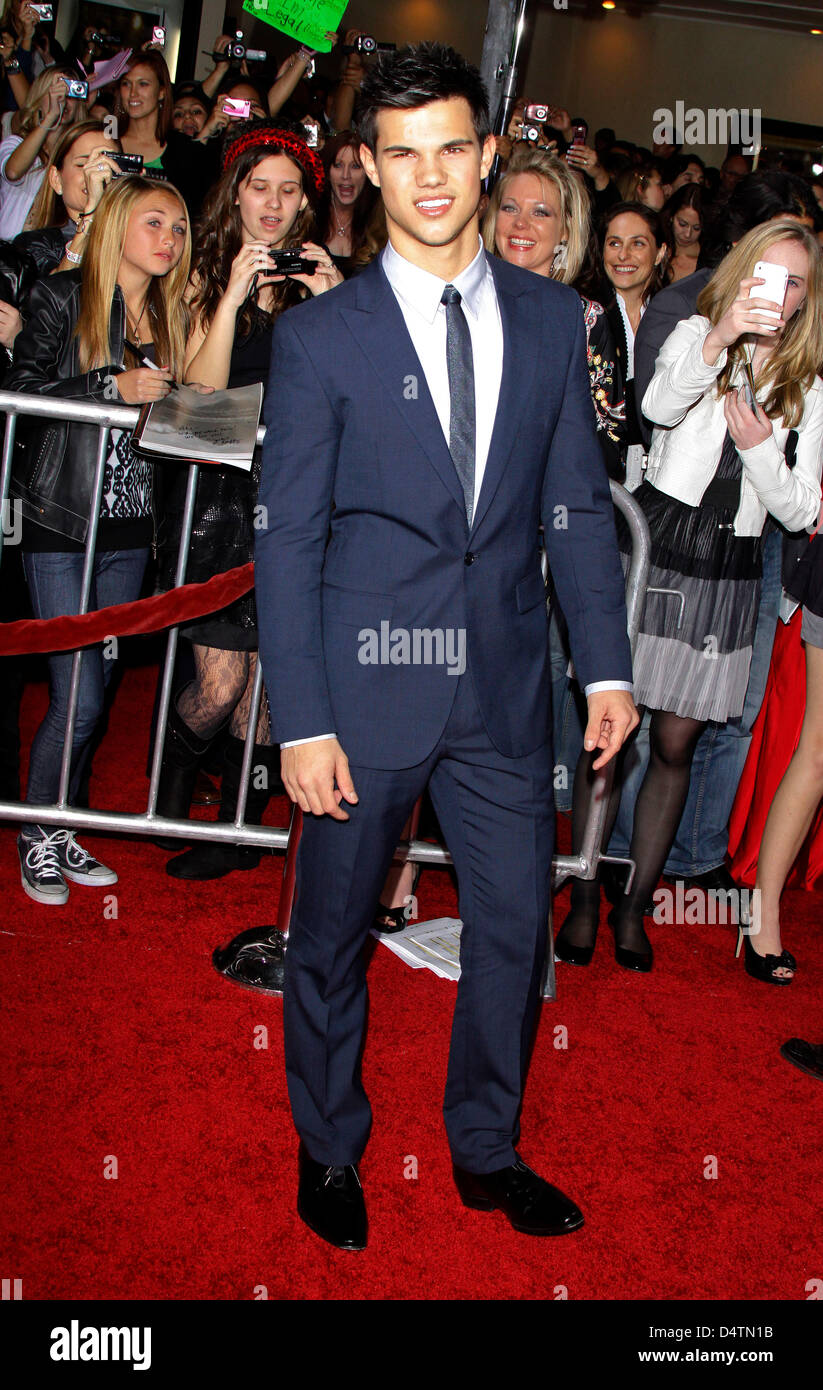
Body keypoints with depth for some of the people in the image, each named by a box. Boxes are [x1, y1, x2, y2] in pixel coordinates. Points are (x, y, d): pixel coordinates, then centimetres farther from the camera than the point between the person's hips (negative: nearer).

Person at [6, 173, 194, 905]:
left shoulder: (169, 316, 13)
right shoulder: (63, 297, -2)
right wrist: (114, 387, -15)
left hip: (131, 529, 5)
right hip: (62, 522, -5)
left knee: (97, 688, 9)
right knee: (77, 696, -6)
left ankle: (62, 828, 24)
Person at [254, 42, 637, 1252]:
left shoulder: (552, 318, 5)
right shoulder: (319, 337, -4)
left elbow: (579, 504, 8)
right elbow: (287, 541, -6)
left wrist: (607, 664, 2)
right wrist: (302, 722, -11)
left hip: (505, 685, 3)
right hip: (369, 683, -2)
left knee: (516, 920, 12)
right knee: (334, 932, 11)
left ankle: (487, 1150, 36)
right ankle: (328, 1152, 36)